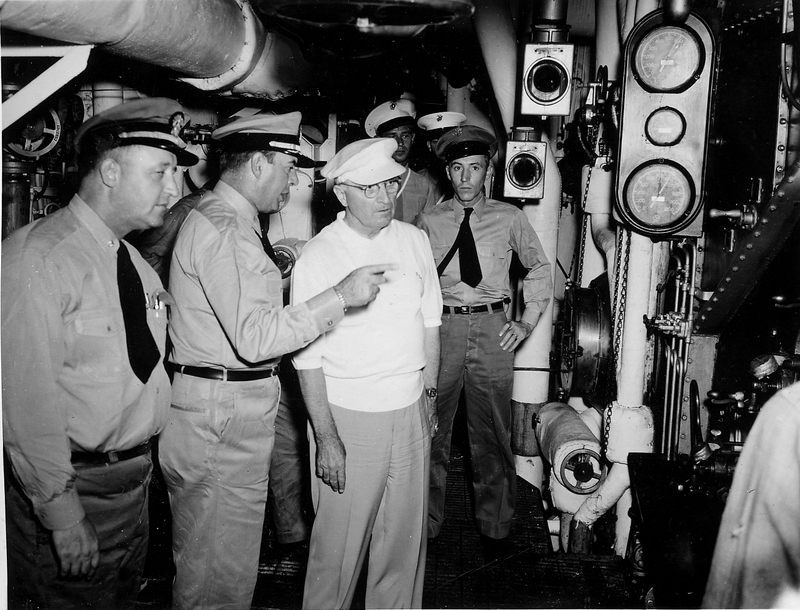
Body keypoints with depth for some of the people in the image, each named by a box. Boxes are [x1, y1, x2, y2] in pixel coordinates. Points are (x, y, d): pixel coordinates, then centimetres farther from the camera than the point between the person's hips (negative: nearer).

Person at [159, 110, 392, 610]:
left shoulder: (220, 220, 16)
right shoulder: (225, 231, -19)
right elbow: (255, 338, -26)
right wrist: (340, 296, -23)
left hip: (227, 410, 11)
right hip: (222, 416, -11)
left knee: (209, 560, 21)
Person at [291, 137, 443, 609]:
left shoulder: (414, 241, 4)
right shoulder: (318, 257, -11)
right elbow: (308, 359, -11)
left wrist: (430, 394, 11)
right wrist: (326, 438, -13)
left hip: (411, 412, 5)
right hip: (349, 415, -4)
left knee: (407, 535, 14)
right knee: (340, 541, 5)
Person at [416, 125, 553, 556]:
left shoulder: (509, 218, 6)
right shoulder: (429, 222, 5)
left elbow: (539, 269, 16)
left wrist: (528, 322, 7)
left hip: (492, 331, 0)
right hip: (441, 328, 0)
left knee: (492, 435, 8)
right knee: (431, 432, 7)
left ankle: (494, 527, 25)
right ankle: (426, 524, 24)